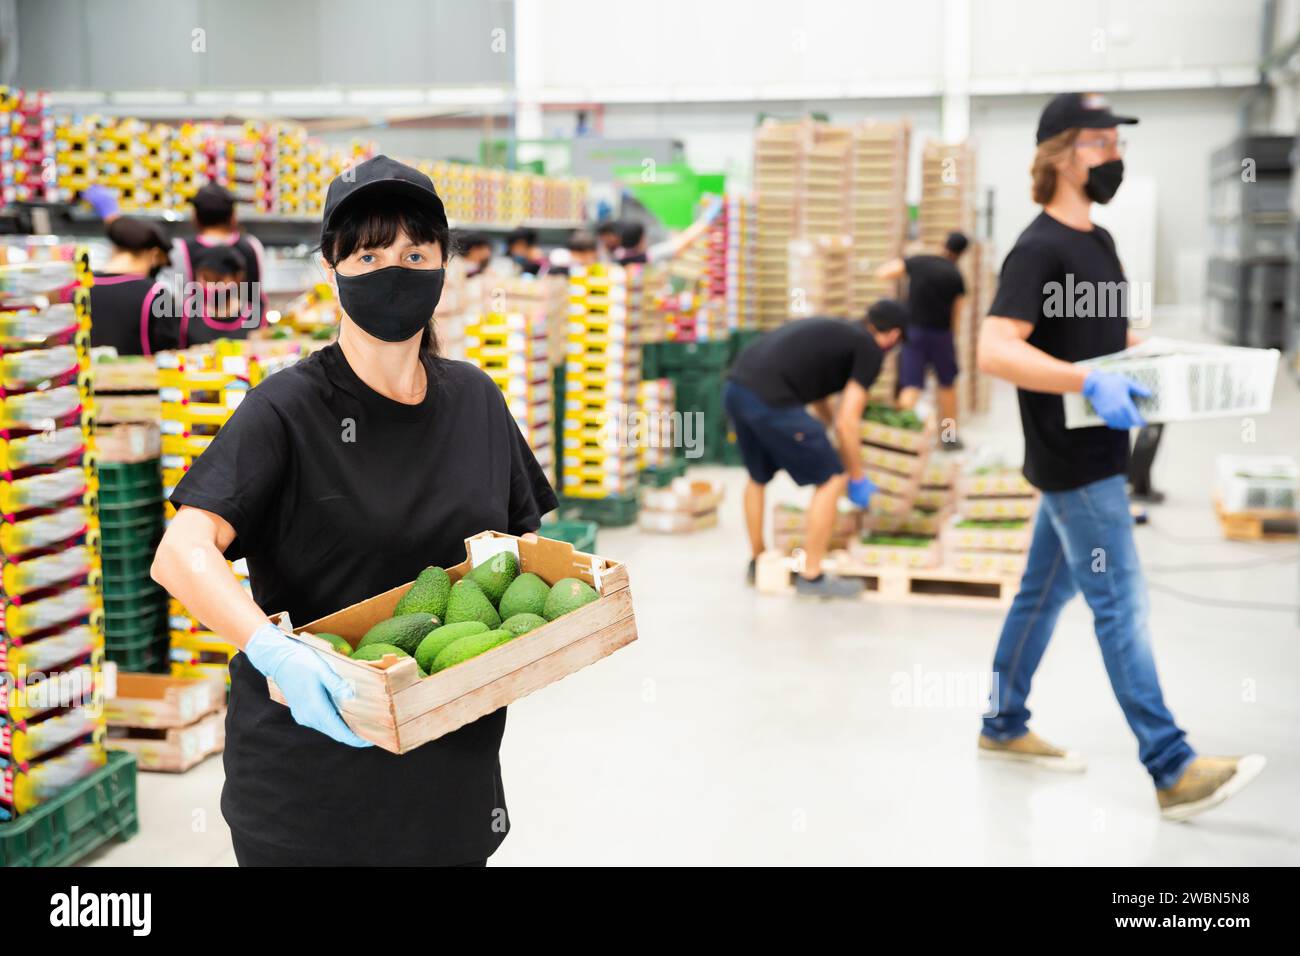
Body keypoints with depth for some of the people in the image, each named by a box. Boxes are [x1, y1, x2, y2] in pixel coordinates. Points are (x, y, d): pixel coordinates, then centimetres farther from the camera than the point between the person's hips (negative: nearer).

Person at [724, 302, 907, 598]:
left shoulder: (834, 332, 29)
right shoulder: (871, 350, 5)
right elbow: (847, 421, -2)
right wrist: (858, 478, 9)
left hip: (735, 388, 9)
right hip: (770, 399, -9)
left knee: (758, 477, 29)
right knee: (832, 480, 5)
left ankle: (757, 562, 43)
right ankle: (811, 576, 11)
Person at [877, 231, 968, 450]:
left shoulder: (917, 261, -2)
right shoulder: (956, 276, -4)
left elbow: (883, 272, -1)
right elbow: (956, 314, -2)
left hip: (913, 329, 1)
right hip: (940, 333, -1)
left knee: (910, 386, -3)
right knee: (947, 384, 17)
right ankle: (948, 436, 24)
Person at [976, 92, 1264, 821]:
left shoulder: (1099, 241, 13)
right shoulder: (1039, 249, -16)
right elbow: (996, 351, -27)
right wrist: (1089, 381, -34)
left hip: (1094, 456, 9)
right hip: (1073, 461, -9)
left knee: (1046, 591, 17)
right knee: (1122, 605, -8)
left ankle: (1005, 727, 30)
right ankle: (1173, 772, -4)